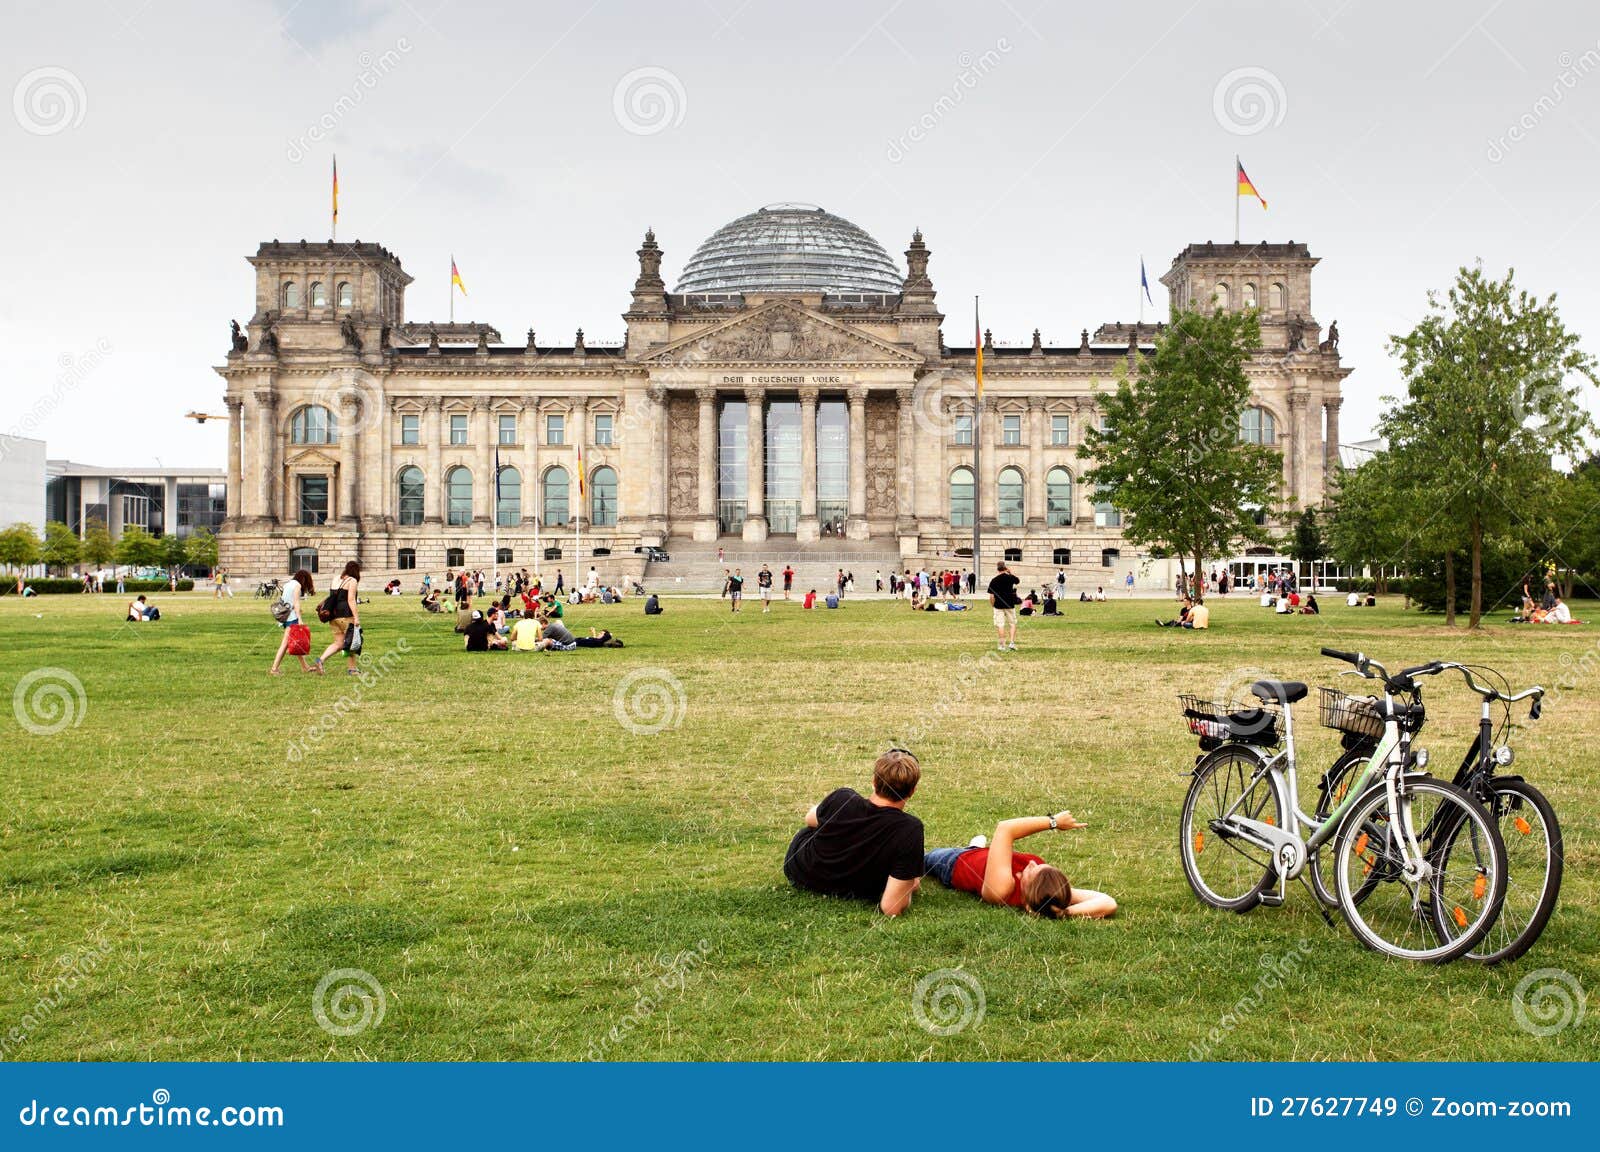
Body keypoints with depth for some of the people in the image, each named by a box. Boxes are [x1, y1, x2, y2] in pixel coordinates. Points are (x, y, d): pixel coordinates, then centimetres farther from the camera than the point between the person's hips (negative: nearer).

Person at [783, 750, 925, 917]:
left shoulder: (841, 798, -28)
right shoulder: (910, 830, -35)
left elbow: (810, 819, -1)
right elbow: (891, 908, -33)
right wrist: (910, 887, -11)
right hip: (854, 896, -1)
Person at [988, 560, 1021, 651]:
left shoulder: (994, 581, -6)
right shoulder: (1010, 578, -3)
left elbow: (991, 596, -5)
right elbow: (1018, 581, 21)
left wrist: (992, 605, 9)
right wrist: (1010, 573, 19)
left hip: (998, 606, -1)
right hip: (1010, 605, 1)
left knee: (1000, 625, 3)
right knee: (1012, 624, 13)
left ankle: (1002, 645, 3)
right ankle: (1012, 642, 2)